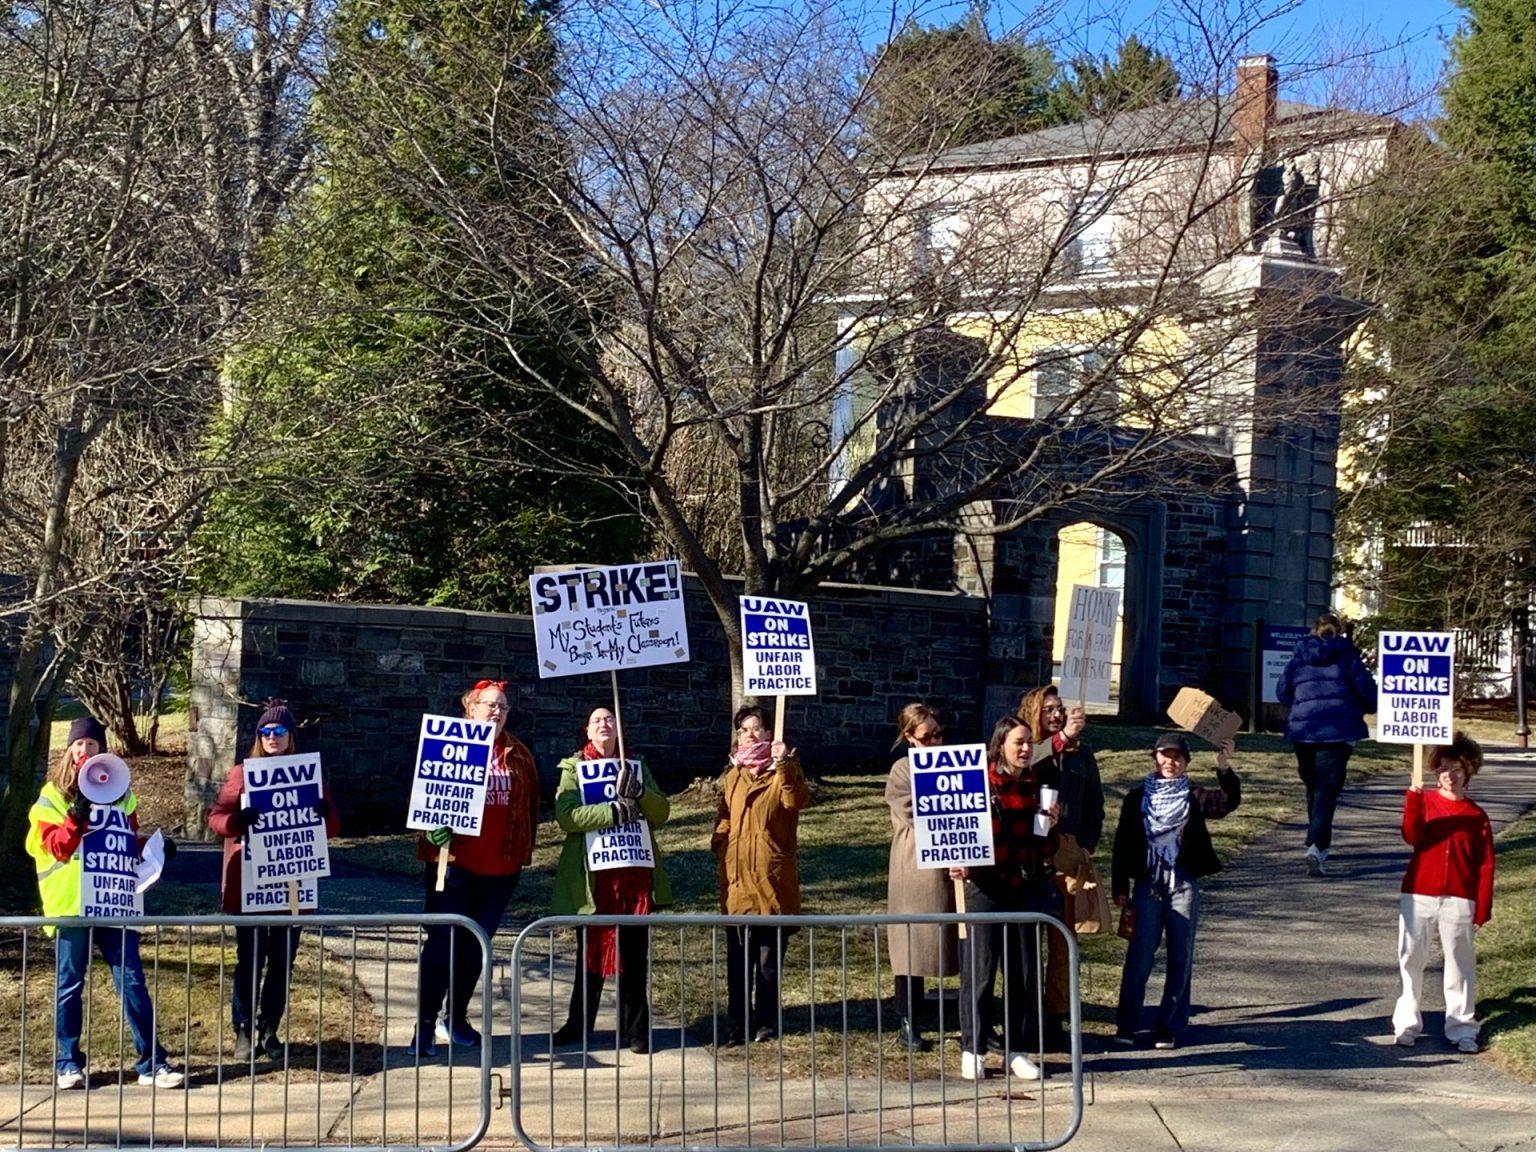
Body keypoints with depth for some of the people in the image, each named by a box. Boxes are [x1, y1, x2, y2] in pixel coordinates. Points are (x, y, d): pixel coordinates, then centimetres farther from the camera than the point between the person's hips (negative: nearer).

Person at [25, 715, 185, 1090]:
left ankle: (151, 1062, 0)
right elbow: (56, 846, -8)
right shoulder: (52, 795, 2)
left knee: (132, 980, -1)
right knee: (69, 984, 5)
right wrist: (79, 813, -22)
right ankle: (68, 1062, 15)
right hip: (69, 902, -2)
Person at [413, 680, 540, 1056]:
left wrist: (525, 850, 10)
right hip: (455, 862, -4)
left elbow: (531, 804, 14)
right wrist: (438, 832, -19)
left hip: (500, 868, 4)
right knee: (442, 942, -6)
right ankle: (425, 1024, -3)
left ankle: (455, 1018, 25)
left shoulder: (519, 756, 10)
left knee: (475, 946, 13)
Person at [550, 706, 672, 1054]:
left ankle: (635, 1029, 9)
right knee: (591, 953, 7)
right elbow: (566, 816, -13)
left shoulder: (636, 766, 14)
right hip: (593, 877, -2)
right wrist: (614, 811, -20)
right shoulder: (573, 768, 3)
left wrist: (637, 793, -15)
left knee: (633, 956, 2)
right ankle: (579, 1025, 19)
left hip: (636, 873, 2)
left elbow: (662, 811, 4)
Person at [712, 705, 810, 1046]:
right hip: (737, 879, 5)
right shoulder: (733, 775, 15)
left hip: (773, 878, -5)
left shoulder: (783, 770, -1)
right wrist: (719, 840, 4)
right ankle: (738, 1023, 13)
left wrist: (783, 766, -30)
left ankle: (766, 1022, 13)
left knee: (770, 958, 4)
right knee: (737, 959, 7)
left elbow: (797, 801, -21)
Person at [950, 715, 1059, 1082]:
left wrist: (1050, 826, -5)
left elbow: (1047, 850, 14)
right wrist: (959, 864, -15)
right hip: (985, 890, -4)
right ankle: (973, 1049, 8)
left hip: (1028, 890, 4)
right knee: (979, 972, -3)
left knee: (1026, 973, 6)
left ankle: (1015, 1050, 16)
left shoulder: (1037, 786, 9)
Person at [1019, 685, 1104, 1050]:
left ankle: (1055, 1017, 11)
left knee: (1063, 940, 5)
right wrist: (1061, 738, -34)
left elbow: (1095, 804, 20)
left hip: (1067, 852, 4)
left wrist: (1087, 845, 8)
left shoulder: (1080, 753, 14)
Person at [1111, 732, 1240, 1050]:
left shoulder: (1194, 798, 2)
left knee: (1180, 959, 4)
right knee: (1139, 957, 0)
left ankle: (1170, 1027, 12)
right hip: (1147, 885, 0)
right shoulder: (1137, 798, 3)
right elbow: (1123, 843, 4)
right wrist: (1120, 887, 0)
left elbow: (1229, 801, -16)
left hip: (1183, 886, 0)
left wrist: (1224, 768, -31)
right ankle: (1126, 1024, 8)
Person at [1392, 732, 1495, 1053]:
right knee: (1411, 960, 3)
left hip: (1458, 900, 0)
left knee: (1460, 963, 3)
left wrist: (1482, 909, -2)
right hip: (1418, 895, 0)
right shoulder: (1423, 801, 5)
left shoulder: (1476, 816, 5)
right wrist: (1413, 799, -25)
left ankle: (1462, 1028, 9)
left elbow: (1485, 866, 4)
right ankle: (1407, 1023, 11)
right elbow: (1413, 837, -13)